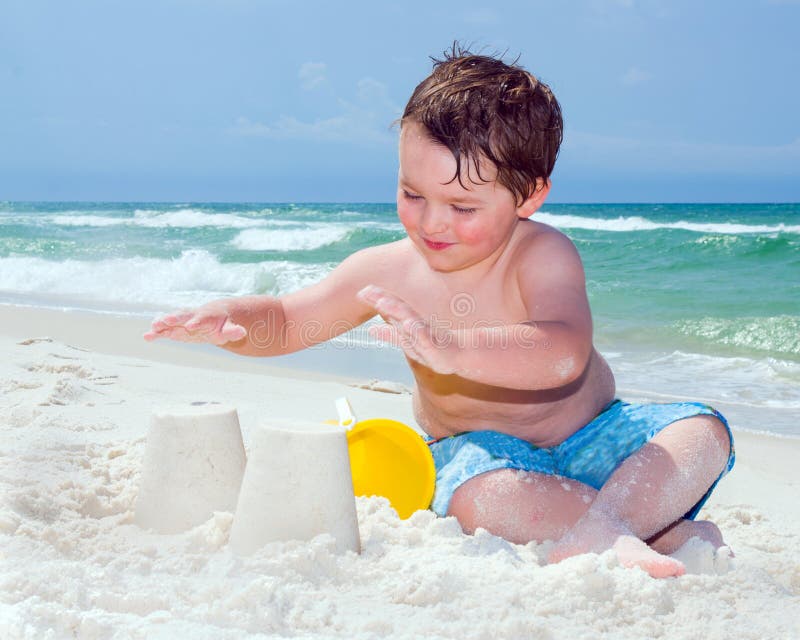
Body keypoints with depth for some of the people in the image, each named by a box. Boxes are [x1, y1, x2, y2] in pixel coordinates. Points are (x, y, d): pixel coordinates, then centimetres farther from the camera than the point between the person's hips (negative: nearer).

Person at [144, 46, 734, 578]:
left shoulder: (542, 256, -22)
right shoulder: (387, 271, -9)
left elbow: (564, 355, -42)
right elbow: (284, 323, 2)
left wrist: (452, 348, -58)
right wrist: (232, 319, -22)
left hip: (589, 439, 0)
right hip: (484, 451, 0)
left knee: (702, 431, -24)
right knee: (478, 497, -37)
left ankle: (603, 526, -42)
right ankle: (667, 536, -36)